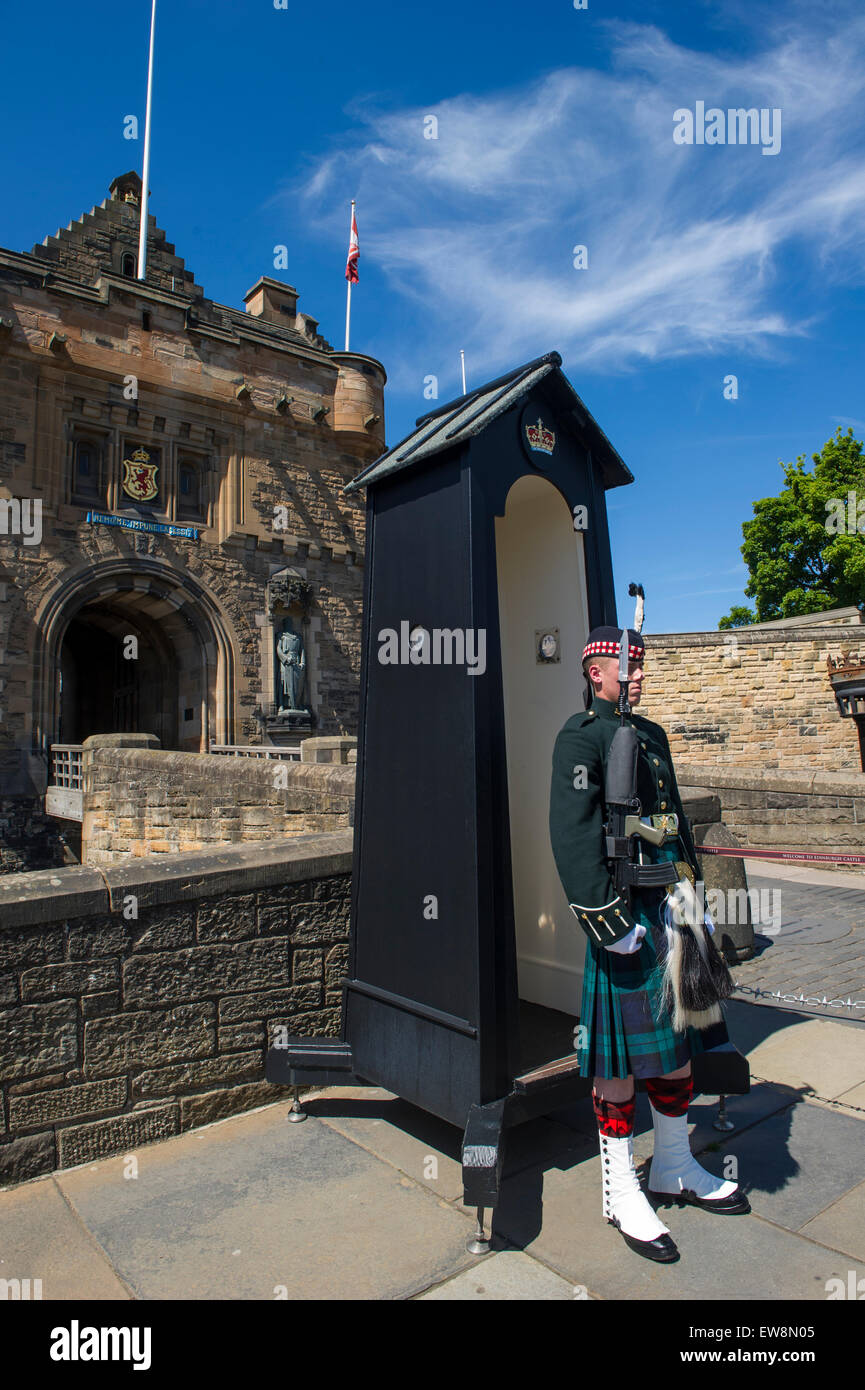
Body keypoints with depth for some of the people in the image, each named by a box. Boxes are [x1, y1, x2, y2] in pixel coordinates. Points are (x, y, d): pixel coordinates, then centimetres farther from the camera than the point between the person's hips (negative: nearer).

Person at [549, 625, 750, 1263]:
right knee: (622, 1054, 3)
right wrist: (608, 921, -21)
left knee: (678, 1040, 18)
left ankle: (675, 1170, 36)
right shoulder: (581, 737, -11)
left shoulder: (653, 734, 15)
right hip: (626, 910, -8)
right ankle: (622, 1192, 21)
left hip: (670, 905, 8)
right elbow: (574, 835, -19)